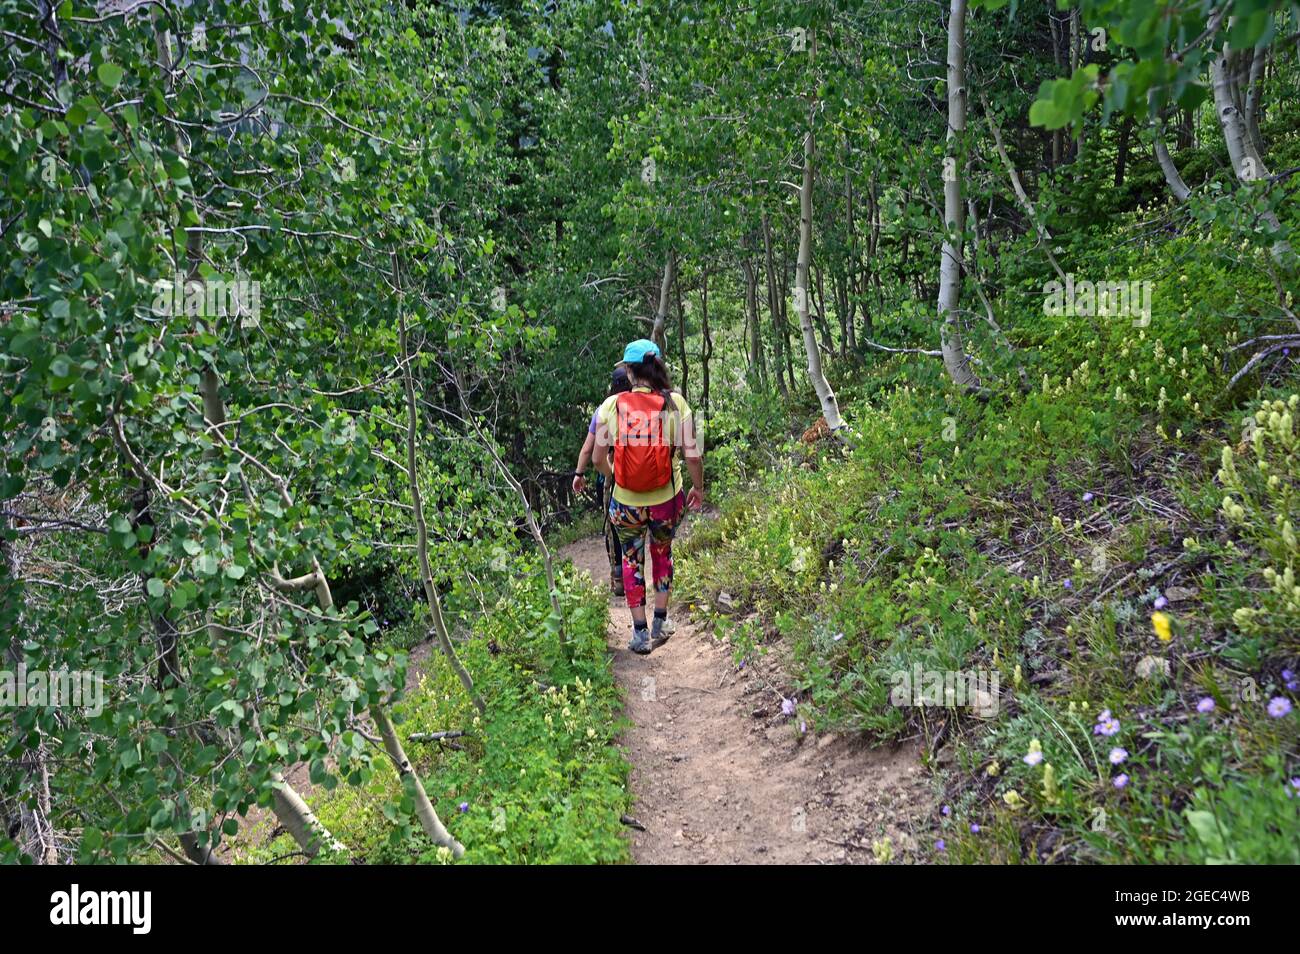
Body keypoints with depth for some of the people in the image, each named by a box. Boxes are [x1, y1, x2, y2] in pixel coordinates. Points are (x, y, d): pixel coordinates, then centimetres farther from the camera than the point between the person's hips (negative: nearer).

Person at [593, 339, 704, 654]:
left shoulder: (611, 404, -9)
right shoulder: (675, 402, -9)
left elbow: (598, 458, -4)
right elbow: (693, 454, -9)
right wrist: (698, 488, 8)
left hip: (627, 502, -1)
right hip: (667, 500, 1)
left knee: (632, 560, 20)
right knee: (662, 554, 26)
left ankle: (640, 634, 23)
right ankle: (660, 625, 32)